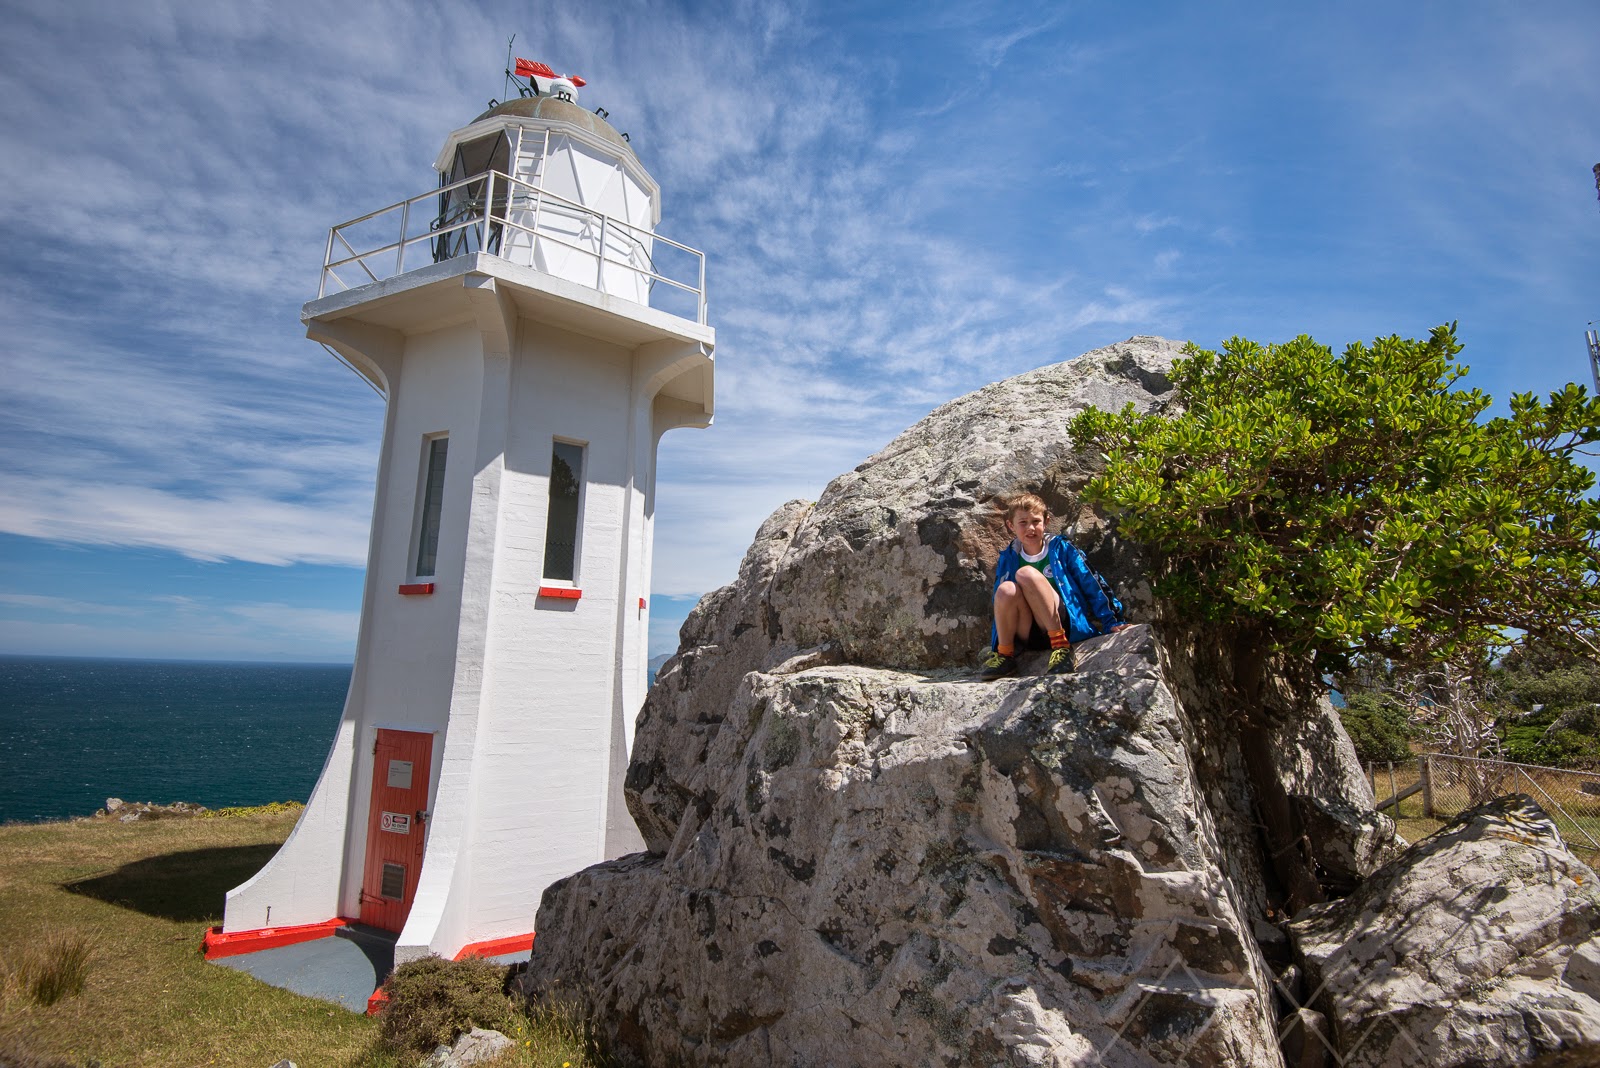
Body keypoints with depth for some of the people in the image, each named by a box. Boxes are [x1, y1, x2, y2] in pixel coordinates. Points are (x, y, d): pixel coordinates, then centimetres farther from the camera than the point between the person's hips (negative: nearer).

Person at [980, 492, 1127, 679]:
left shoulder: (1061, 548, 3)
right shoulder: (1008, 559, 9)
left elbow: (1091, 586, 4)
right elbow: (1000, 603, 12)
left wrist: (1110, 623, -2)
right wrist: (993, 647, 9)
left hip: (1068, 626, -2)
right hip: (1031, 636, 2)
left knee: (1026, 573, -26)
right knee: (1006, 590, -29)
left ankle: (1061, 645, -26)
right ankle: (1004, 656, -14)